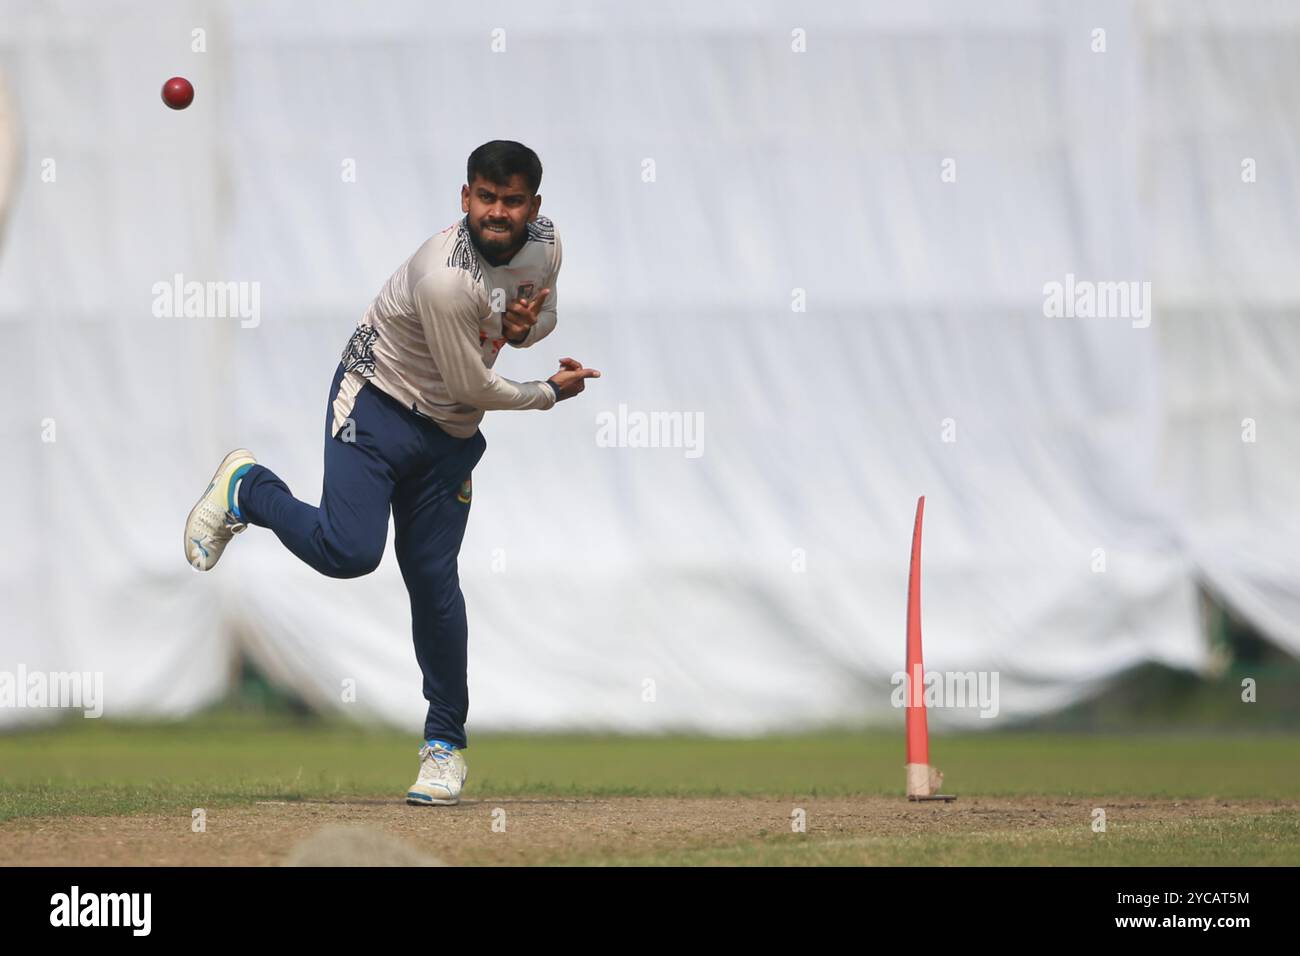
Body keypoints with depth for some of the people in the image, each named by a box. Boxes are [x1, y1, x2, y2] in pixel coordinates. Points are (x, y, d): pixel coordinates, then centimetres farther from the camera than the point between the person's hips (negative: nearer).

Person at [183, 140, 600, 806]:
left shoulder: (544, 243, -5)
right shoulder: (445, 276, -29)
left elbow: (542, 314, 15)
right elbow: (472, 388, -21)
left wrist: (527, 327, -10)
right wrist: (550, 393, -7)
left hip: (451, 433, 6)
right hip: (378, 404, -6)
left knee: (433, 580, 0)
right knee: (349, 551, -23)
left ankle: (445, 744, 12)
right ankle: (246, 489, 6)